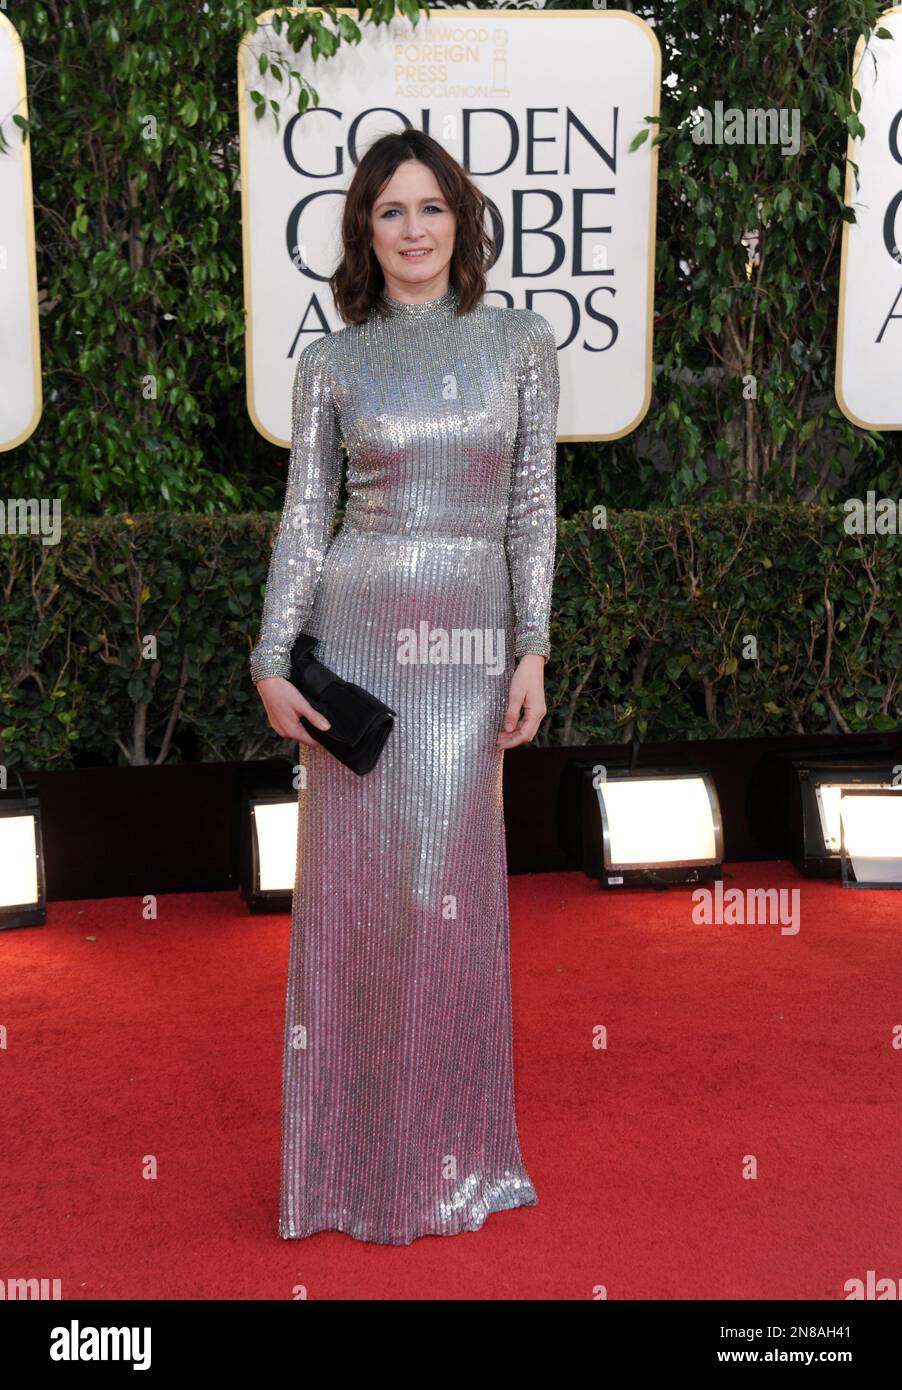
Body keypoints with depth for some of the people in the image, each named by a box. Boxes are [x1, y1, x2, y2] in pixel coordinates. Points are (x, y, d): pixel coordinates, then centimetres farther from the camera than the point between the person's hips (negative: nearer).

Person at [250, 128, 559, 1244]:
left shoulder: (520, 341, 5)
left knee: (454, 885, 4)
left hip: (470, 645, 0)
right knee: (357, 880, 4)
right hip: (355, 637, 0)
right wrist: (272, 663, -4)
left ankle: (449, 1148, 23)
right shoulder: (331, 362, 5)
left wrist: (531, 653, -3)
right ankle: (355, 1144, 21)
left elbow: (532, 508, 4)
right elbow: (303, 517, 4)